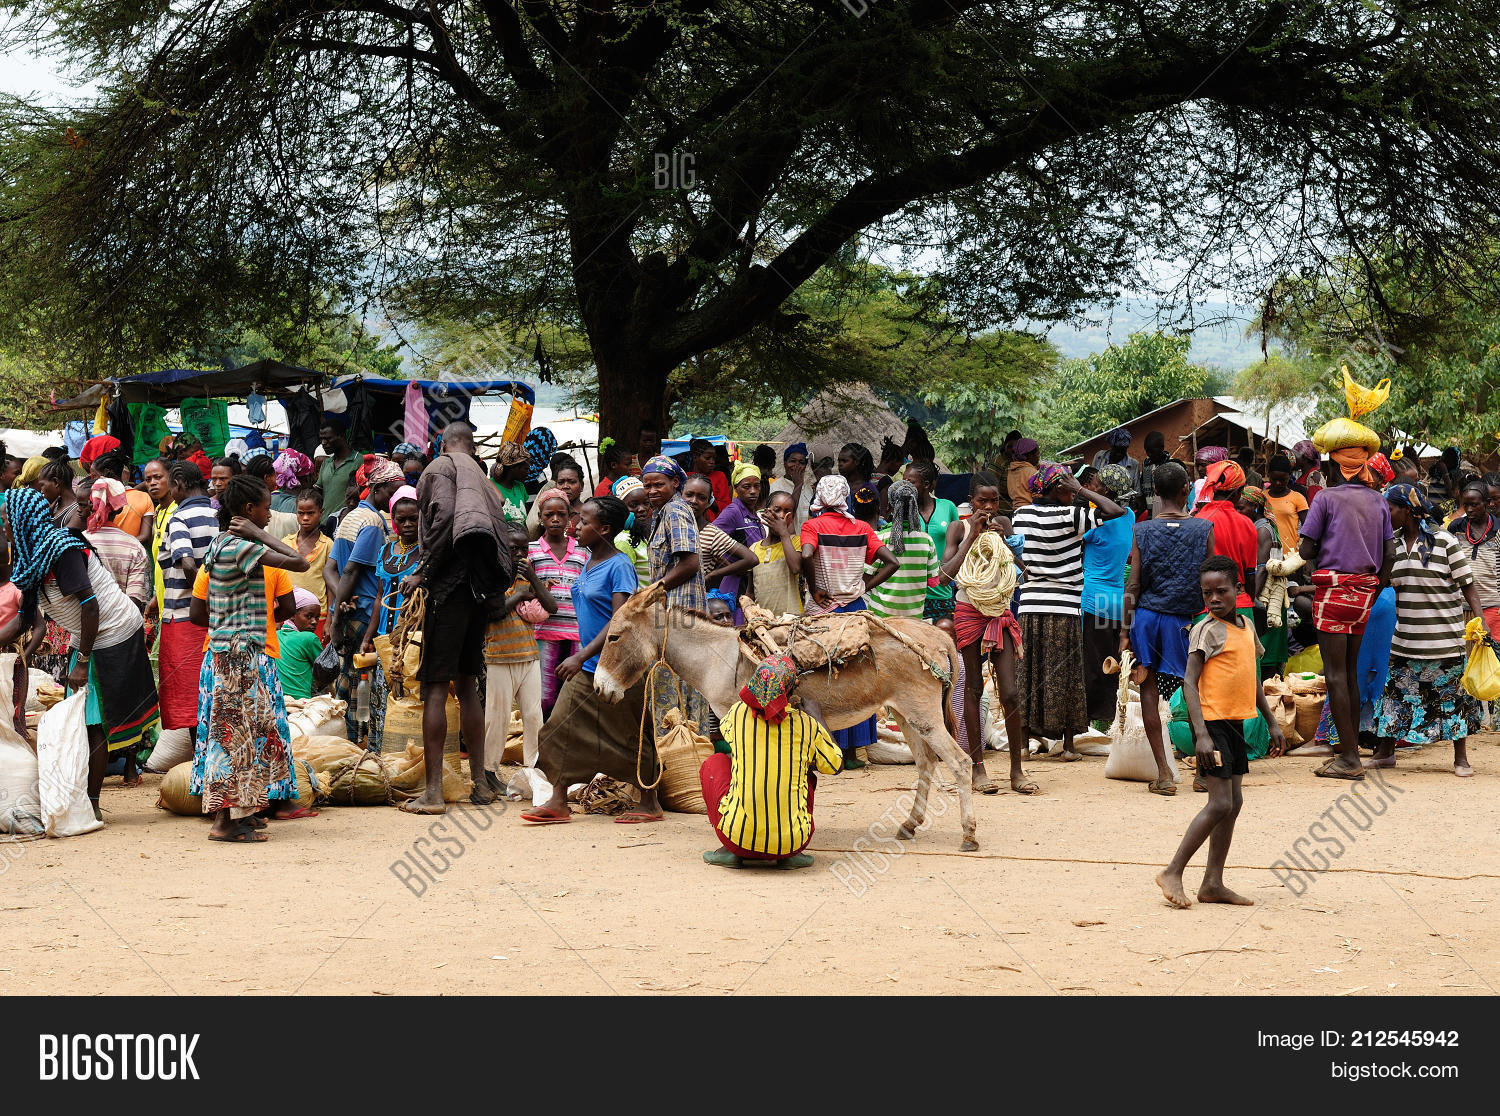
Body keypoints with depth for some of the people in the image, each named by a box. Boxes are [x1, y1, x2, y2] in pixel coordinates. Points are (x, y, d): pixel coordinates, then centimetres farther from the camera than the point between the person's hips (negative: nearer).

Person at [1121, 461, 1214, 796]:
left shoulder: (1143, 530, -3)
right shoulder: (1203, 529, -4)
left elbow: (1133, 585, -4)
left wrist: (1125, 632, 0)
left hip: (1146, 616, 0)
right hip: (1185, 617, 0)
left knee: (1149, 690, 5)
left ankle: (1163, 773, 0)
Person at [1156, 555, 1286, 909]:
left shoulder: (1247, 626, 11)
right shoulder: (1207, 630, -12)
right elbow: (1189, 682, -17)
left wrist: (1272, 723, 22)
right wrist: (1201, 734, -25)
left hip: (1236, 722, 8)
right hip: (1213, 721, -8)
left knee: (1234, 802, 8)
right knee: (1220, 803, -12)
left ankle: (1213, 883, 13)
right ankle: (1173, 873, -5)